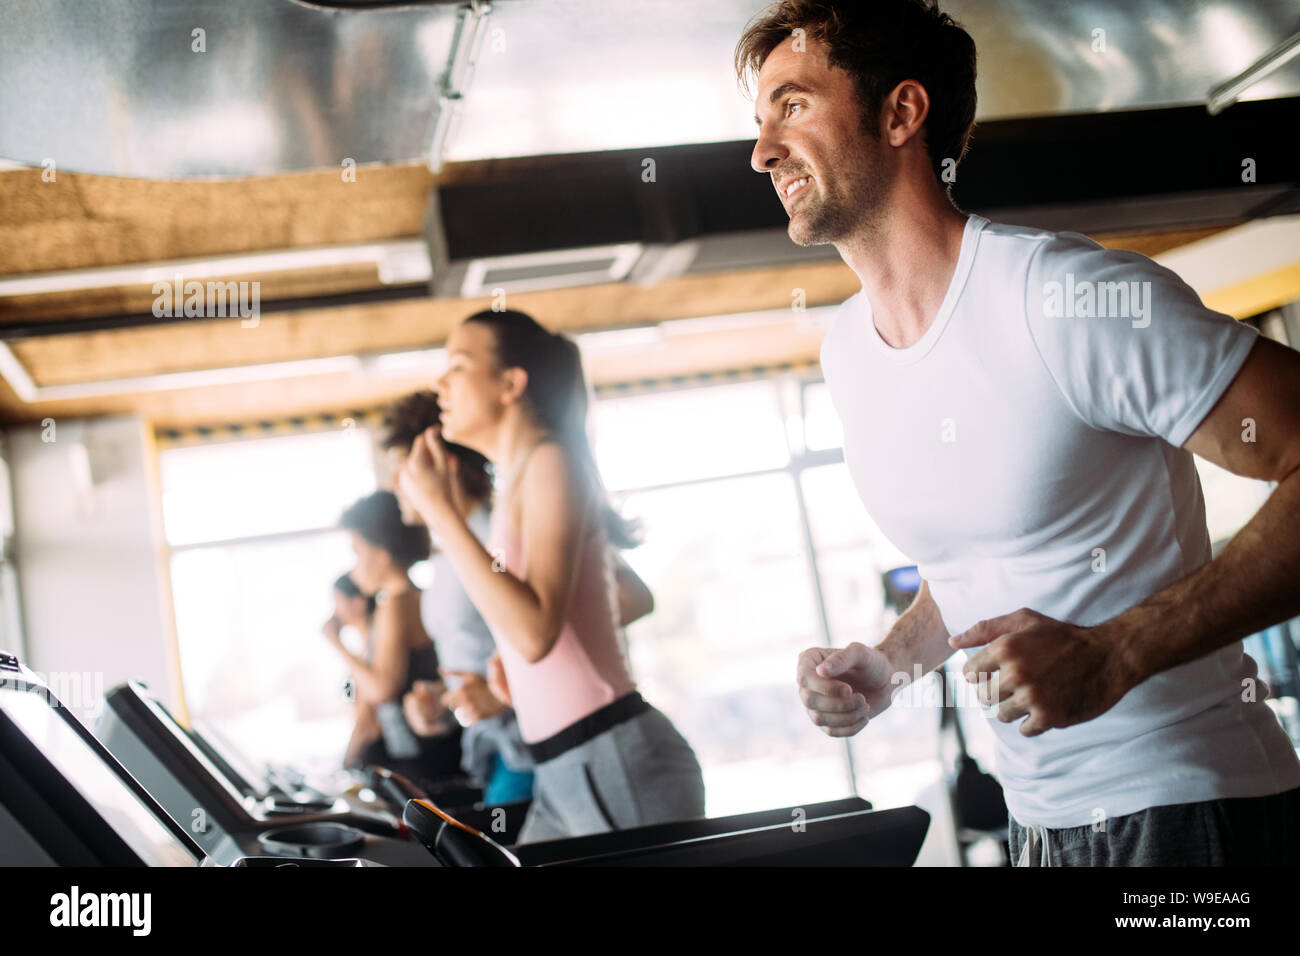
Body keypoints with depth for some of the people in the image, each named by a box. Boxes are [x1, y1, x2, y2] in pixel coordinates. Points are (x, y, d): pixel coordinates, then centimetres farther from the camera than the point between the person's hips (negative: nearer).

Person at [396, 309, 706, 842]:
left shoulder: (551, 461, -11)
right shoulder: (517, 480, 14)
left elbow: (534, 632, -24)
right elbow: (637, 600, 24)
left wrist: (439, 511, -21)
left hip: (618, 766, -9)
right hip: (562, 774, 9)